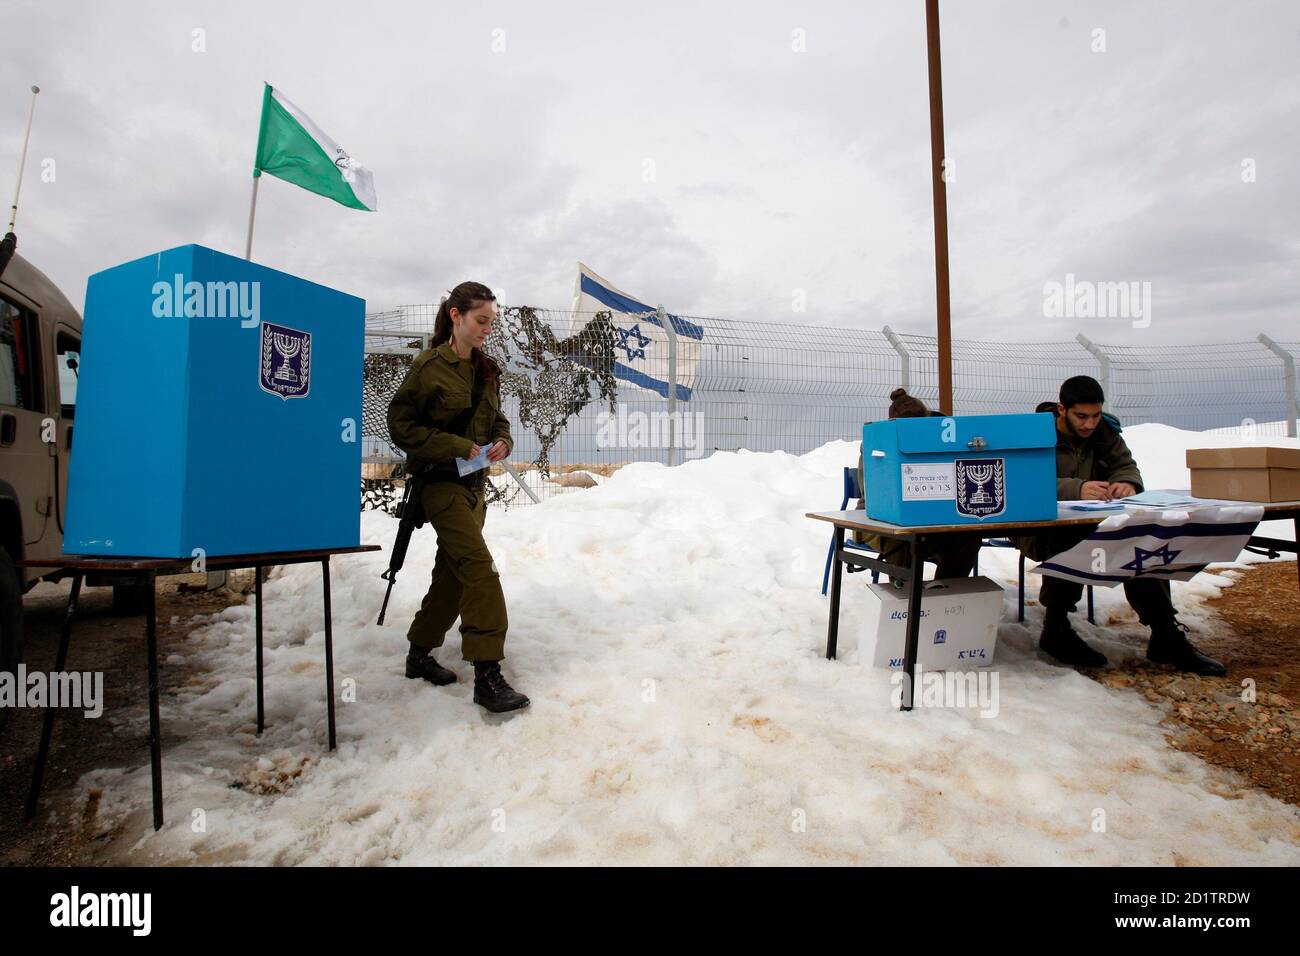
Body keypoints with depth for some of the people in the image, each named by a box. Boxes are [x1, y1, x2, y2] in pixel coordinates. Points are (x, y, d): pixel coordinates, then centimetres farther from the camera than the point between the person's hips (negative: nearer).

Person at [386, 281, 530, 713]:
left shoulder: (486, 369, 9)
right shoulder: (428, 366, -11)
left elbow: (496, 418, 18)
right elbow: (402, 426, -11)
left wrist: (502, 440, -5)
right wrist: (457, 446, -19)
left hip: (473, 482, 8)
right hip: (440, 481, -8)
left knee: (452, 572, 13)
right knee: (479, 567, -17)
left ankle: (420, 654, 30)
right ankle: (487, 675, -12)